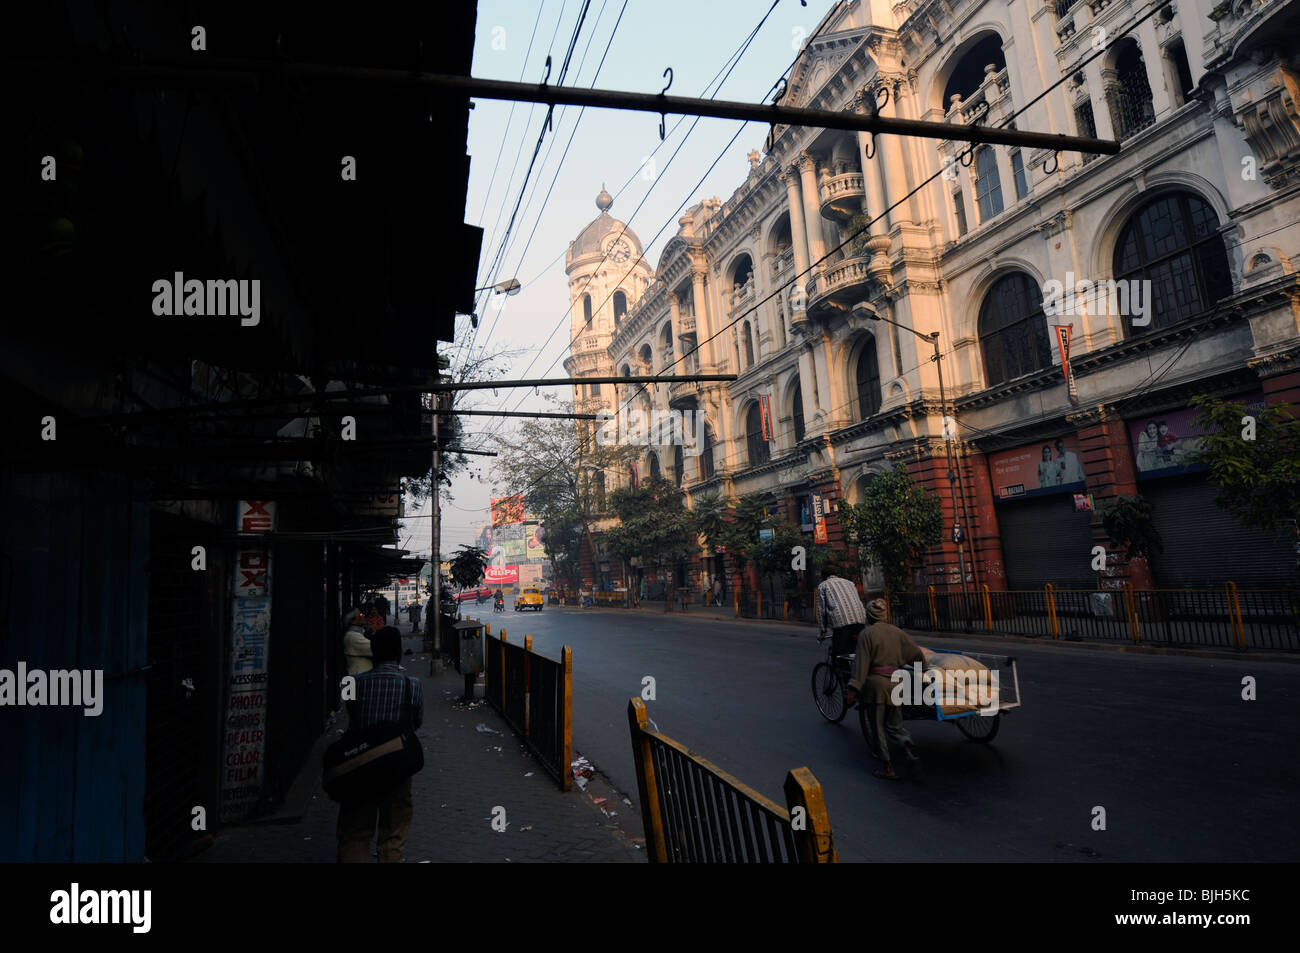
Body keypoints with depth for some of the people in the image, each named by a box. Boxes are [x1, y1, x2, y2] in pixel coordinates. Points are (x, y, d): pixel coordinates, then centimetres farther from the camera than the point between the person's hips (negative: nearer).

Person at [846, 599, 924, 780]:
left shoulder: (867, 635, -8)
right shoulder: (897, 632, 5)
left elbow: (861, 663, -13)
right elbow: (917, 653, 10)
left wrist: (853, 689, -12)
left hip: (875, 683, -5)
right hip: (895, 682, 5)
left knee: (878, 726, 6)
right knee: (894, 723, 18)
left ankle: (888, 768, 10)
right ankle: (909, 747, -8)